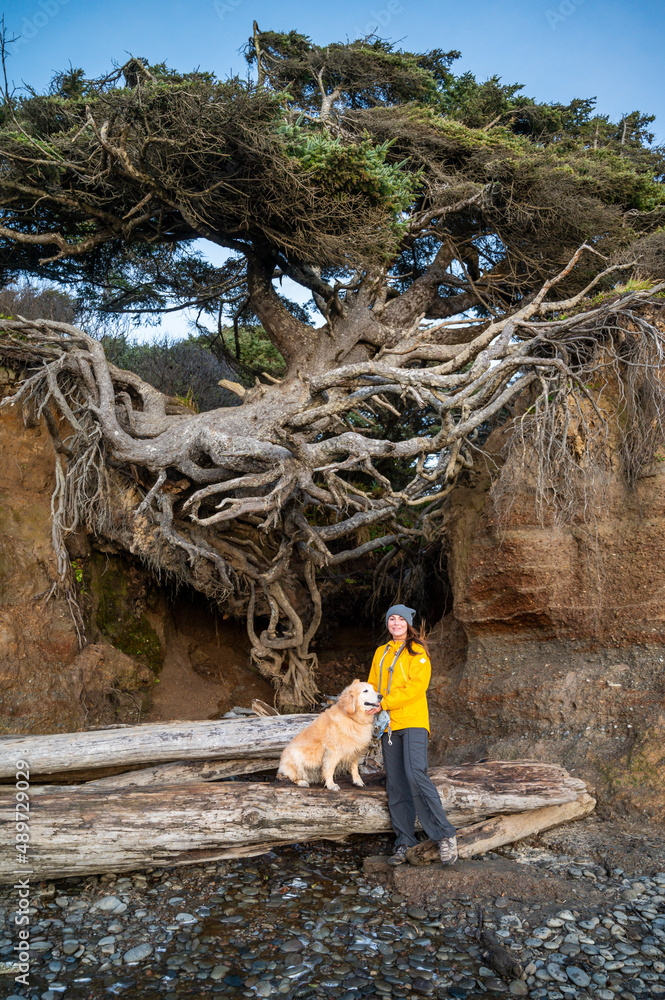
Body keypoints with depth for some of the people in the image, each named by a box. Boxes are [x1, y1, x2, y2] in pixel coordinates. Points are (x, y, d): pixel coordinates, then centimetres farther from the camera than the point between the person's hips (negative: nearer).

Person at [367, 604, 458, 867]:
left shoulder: (417, 651, 1)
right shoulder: (380, 653, 18)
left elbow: (416, 687, -11)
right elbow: (373, 685, 22)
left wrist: (384, 703, -14)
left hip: (412, 720, -6)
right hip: (388, 726, 6)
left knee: (415, 774, -21)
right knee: (396, 786, 5)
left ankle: (445, 835, -14)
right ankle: (405, 842, 12)